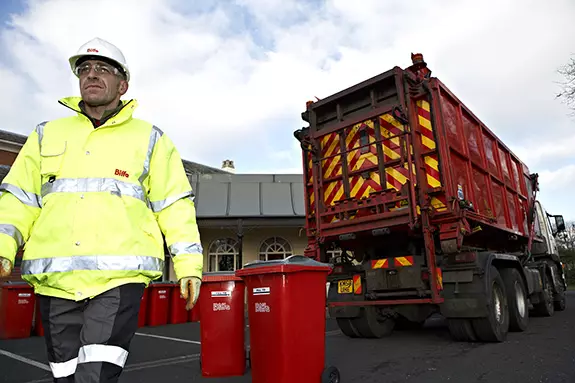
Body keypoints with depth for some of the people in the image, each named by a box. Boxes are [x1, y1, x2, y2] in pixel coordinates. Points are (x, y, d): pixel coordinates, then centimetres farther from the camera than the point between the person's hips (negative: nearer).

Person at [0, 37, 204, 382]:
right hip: (55, 279, 4)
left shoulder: (149, 139, 8)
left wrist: (188, 263, -3)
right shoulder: (48, 134, 18)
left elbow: (174, 205, 4)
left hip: (119, 278, -3)